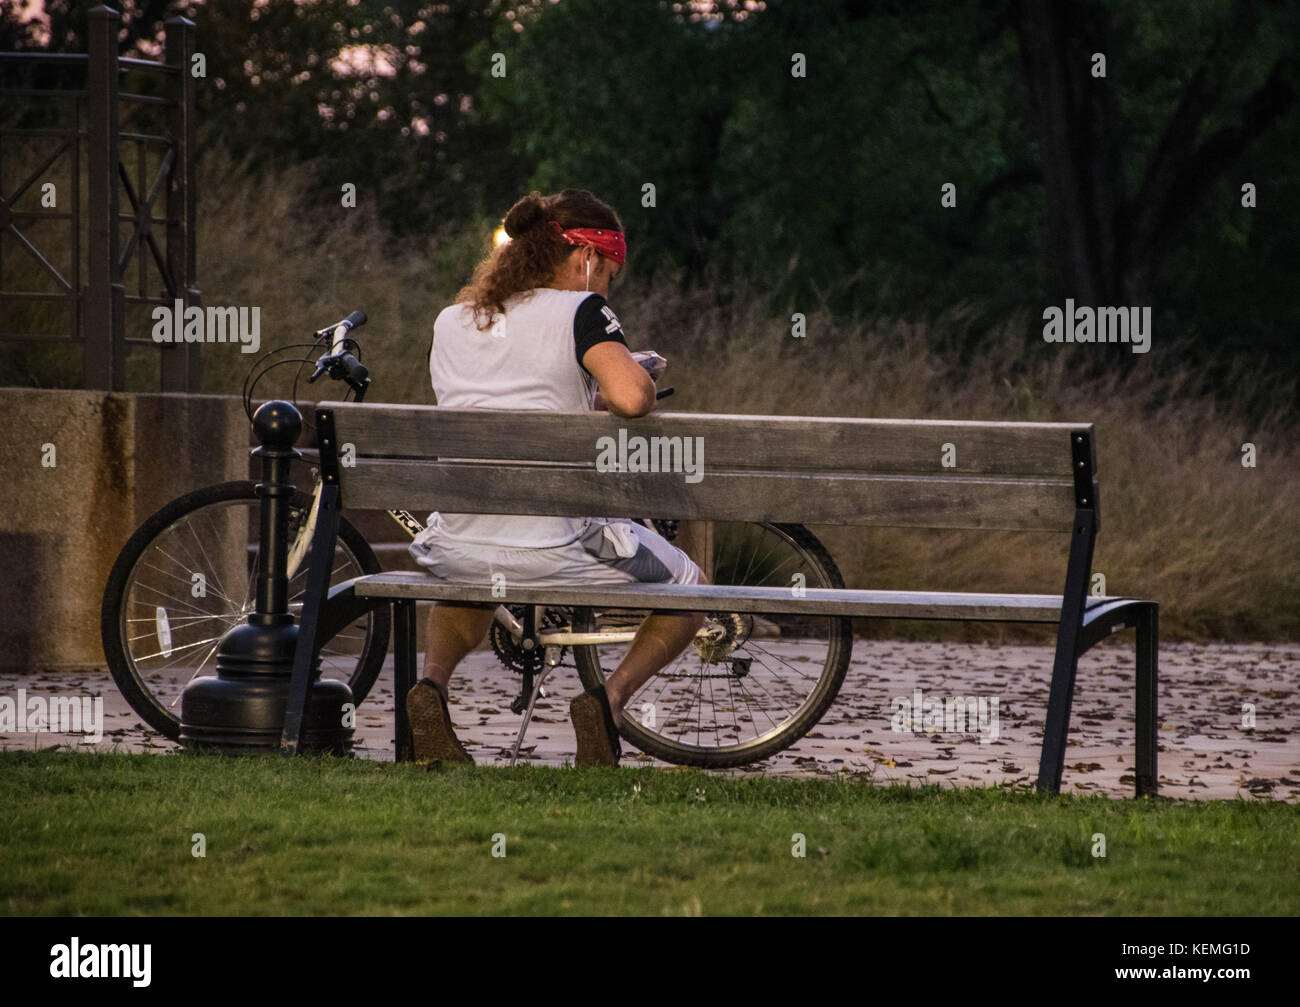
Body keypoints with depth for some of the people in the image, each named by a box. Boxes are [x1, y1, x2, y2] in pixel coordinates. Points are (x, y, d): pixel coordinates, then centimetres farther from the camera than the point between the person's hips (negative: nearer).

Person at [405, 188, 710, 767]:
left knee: (472, 581, 43)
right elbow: (632, 397, -22)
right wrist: (613, 392, 1)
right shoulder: (580, 311, -6)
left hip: (457, 550, 5)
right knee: (691, 588, 19)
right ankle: (610, 701, -5)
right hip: (554, 551, -5)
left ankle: (432, 684, 13)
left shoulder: (450, 322, 13)